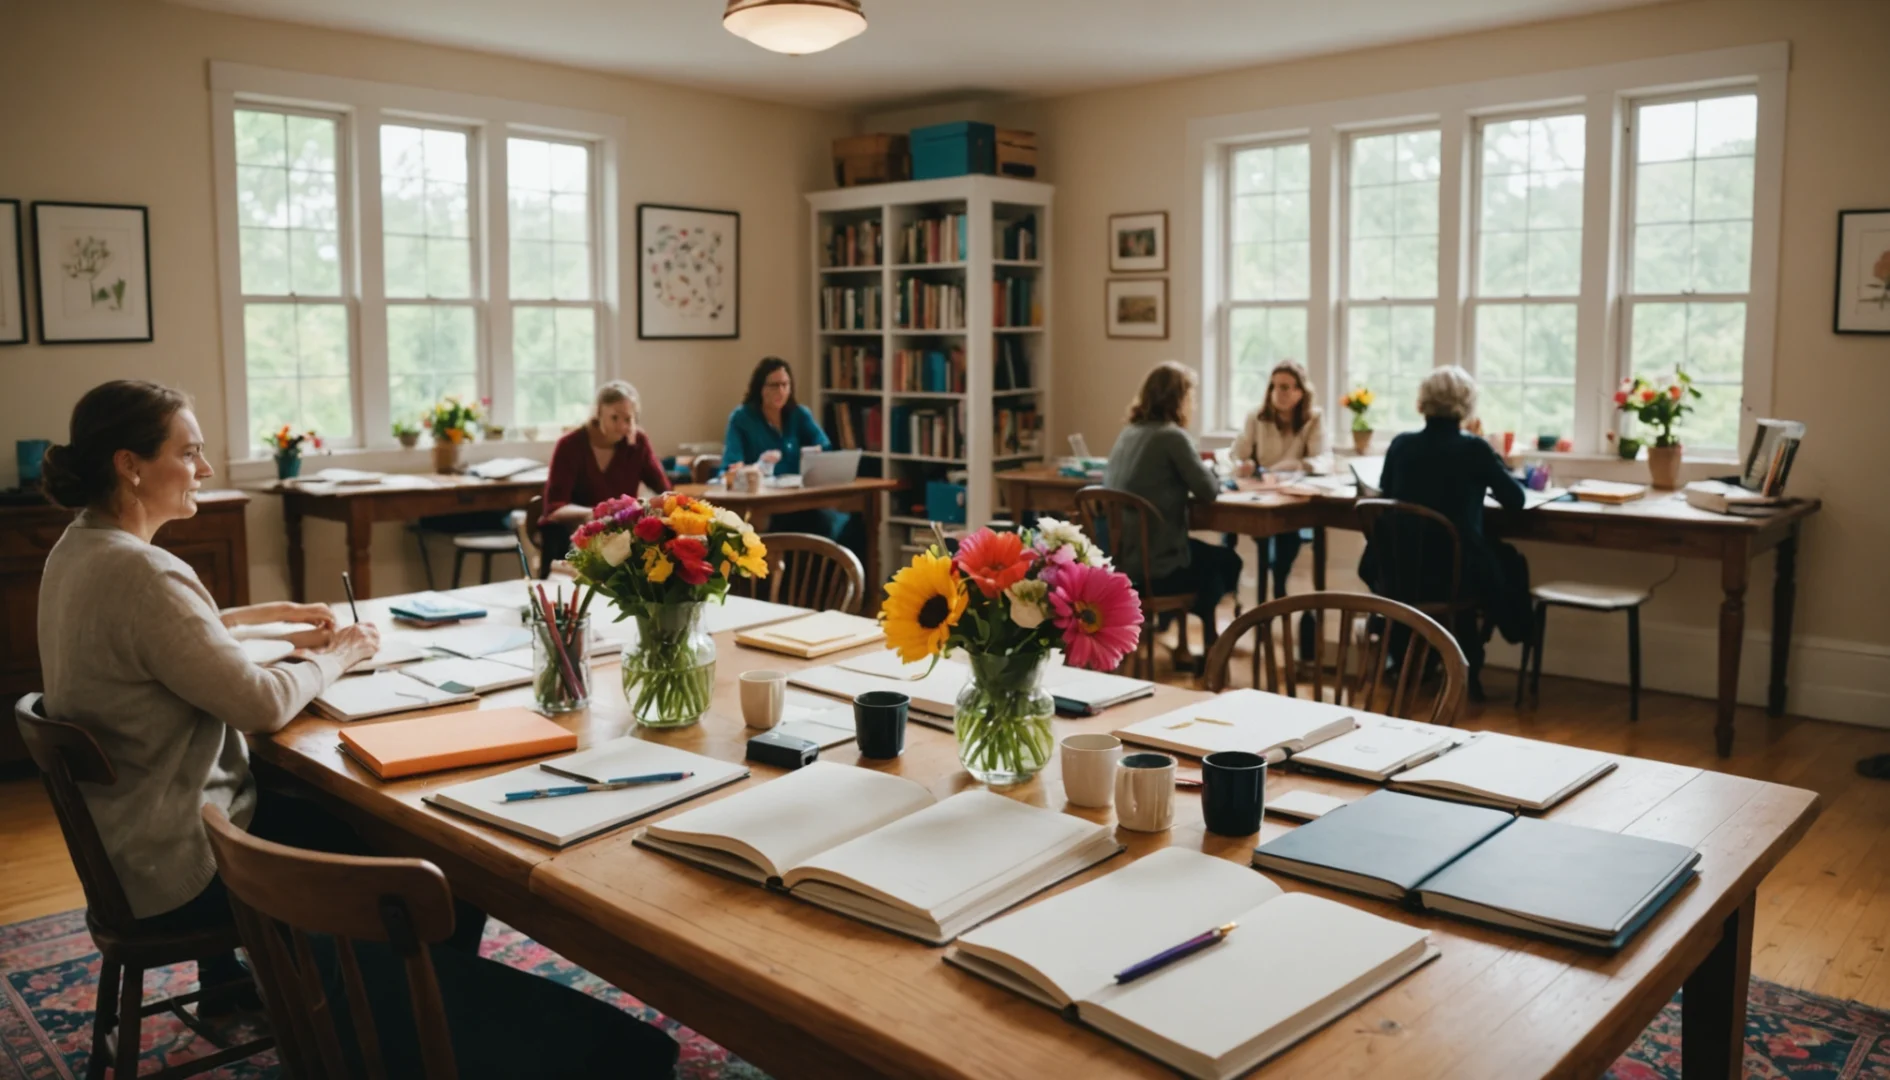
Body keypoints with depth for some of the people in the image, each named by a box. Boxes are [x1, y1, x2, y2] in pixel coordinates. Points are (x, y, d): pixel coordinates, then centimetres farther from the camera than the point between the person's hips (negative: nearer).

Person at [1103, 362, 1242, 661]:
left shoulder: (1128, 433, 9)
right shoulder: (1172, 436, -15)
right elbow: (1209, 490, -12)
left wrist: (1188, 477, 16)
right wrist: (1208, 473, 10)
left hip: (1118, 560, 8)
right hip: (1152, 566, -8)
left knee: (1209, 554, 30)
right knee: (1227, 562, 20)